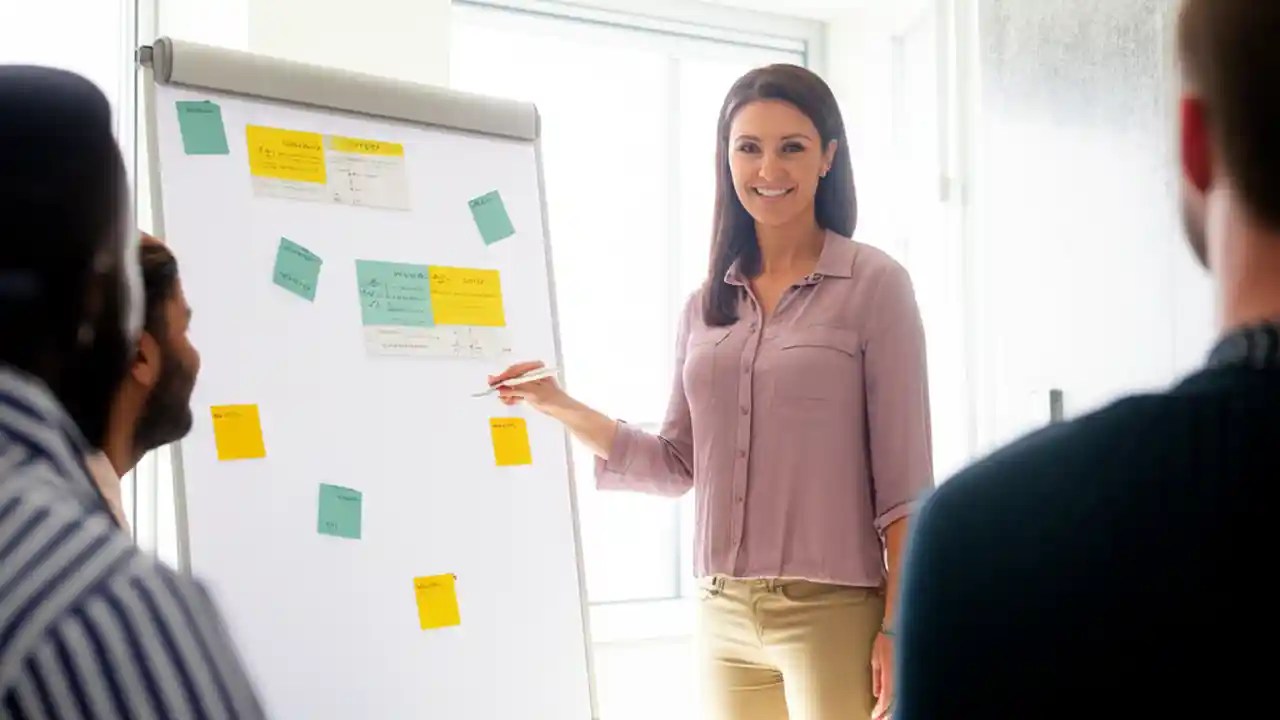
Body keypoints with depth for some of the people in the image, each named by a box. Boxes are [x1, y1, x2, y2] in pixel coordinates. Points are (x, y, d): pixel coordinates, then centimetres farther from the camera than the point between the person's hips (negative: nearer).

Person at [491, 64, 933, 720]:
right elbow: (679, 466, 10)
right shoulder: (707, 303, 11)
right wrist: (563, 409, 0)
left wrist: (899, 627, -11)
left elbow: (904, 475, -6)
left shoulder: (873, 284, -3)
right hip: (723, 611, 5)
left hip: (833, 610, -4)